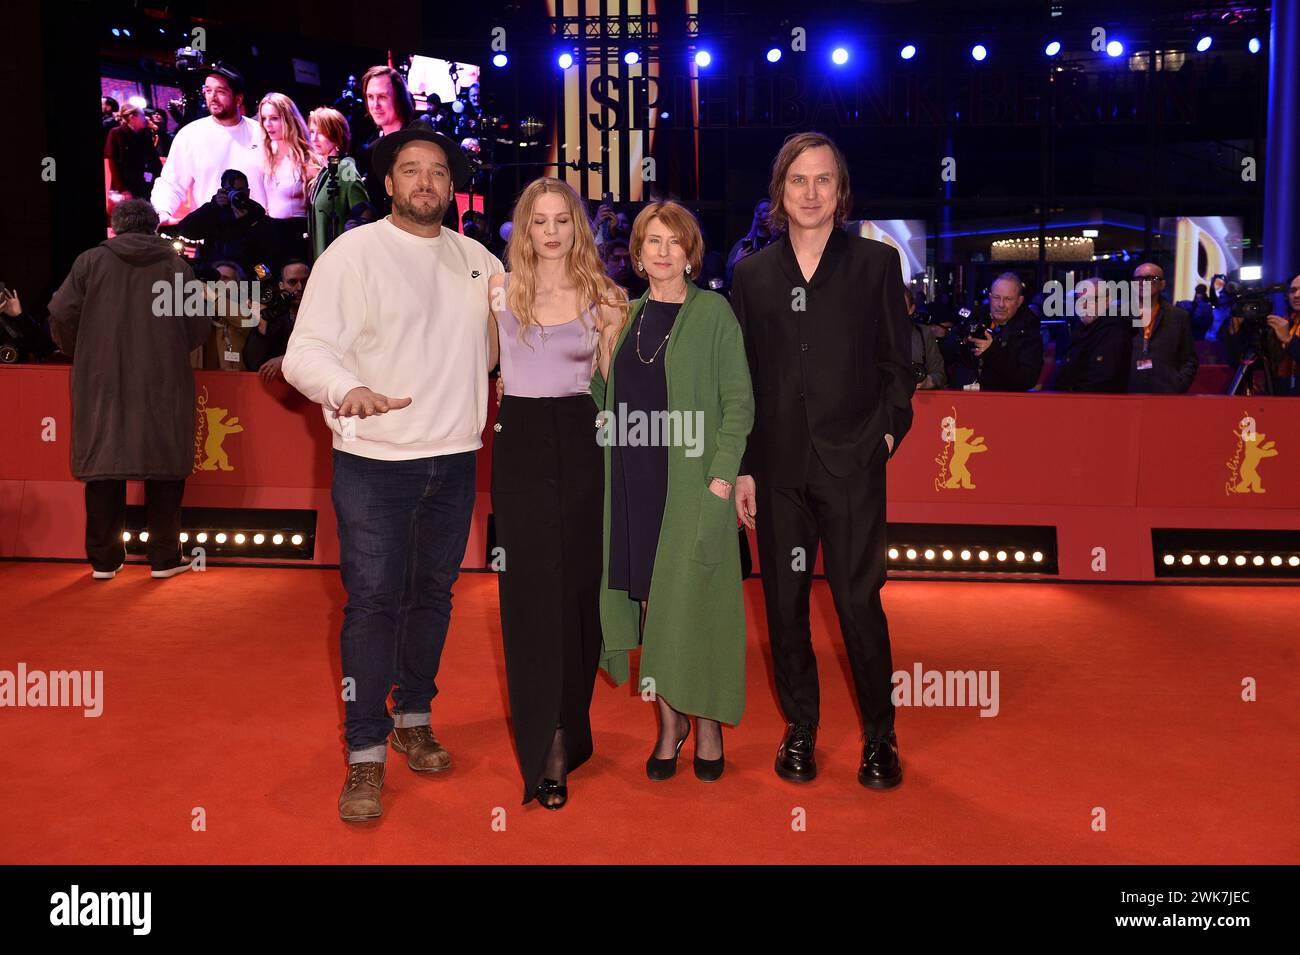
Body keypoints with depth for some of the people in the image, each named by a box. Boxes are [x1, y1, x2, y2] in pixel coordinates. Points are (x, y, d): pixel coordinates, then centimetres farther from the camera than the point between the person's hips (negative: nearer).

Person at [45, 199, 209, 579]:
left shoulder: (91, 261, 3)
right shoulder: (177, 266, 1)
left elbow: (62, 314, -2)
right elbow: (198, 327, -1)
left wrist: (81, 353, 17)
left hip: (101, 382, 1)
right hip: (163, 384, -1)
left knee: (103, 462, 7)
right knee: (163, 465, 7)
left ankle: (104, 558, 13)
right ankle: (164, 557, 10)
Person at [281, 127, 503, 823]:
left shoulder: (475, 259, 10)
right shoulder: (353, 252, -5)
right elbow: (305, 351, -14)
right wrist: (350, 388, -37)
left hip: (455, 460, 5)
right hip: (374, 463, -4)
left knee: (432, 595, 13)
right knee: (373, 602, -5)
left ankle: (413, 718, 30)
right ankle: (365, 753, 6)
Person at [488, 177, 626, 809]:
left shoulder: (602, 296, 4)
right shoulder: (499, 290, 5)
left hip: (580, 443, 0)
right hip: (521, 443, 0)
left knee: (577, 586, 3)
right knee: (531, 593, 0)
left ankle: (562, 730, 19)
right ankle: (548, 750, 8)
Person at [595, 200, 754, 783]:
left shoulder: (713, 313, -2)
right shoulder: (626, 316, 13)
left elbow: (738, 401, -6)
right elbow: (605, 398, 20)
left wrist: (723, 475, -13)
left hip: (692, 482, -4)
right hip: (633, 481, 5)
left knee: (694, 603, -1)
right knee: (650, 603, 7)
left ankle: (708, 724, 15)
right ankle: (669, 722, 20)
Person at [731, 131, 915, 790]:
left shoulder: (876, 263, 5)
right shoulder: (752, 274, 9)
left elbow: (897, 363, 7)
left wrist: (887, 432, -5)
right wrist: (741, 468, 4)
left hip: (852, 464, -2)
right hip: (777, 468, 3)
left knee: (859, 601, -2)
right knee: (785, 605, 8)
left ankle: (879, 737, 16)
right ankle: (800, 729, 24)